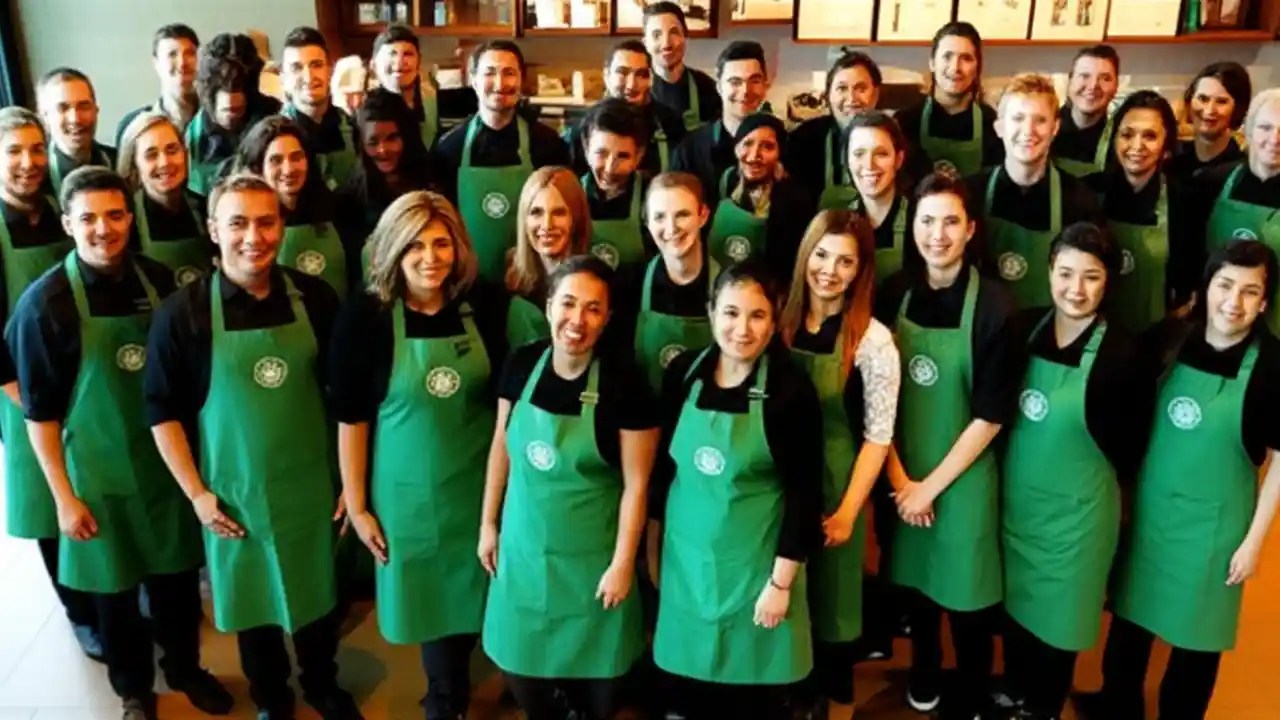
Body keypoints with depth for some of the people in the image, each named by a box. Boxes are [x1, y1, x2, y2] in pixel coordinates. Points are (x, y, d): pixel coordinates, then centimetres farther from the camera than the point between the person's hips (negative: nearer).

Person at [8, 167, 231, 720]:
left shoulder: (159, 282, -4)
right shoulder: (45, 302, -14)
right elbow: (39, 410, -10)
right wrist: (64, 495, -10)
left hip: (167, 459, 3)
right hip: (98, 472, -3)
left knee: (178, 575, 15)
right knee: (115, 586, 13)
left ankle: (185, 667, 39)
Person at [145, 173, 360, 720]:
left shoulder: (316, 299, -6)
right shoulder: (181, 313, -11)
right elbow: (162, 410, -6)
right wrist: (196, 494, -9)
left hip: (311, 483, 1)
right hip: (235, 491, -1)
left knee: (318, 592, 18)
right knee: (253, 598, 17)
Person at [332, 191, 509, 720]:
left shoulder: (483, 308, -5)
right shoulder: (365, 316, -12)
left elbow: (503, 398, 5)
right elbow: (351, 417, -9)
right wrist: (356, 504, -7)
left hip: (476, 484, 2)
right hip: (407, 490, -2)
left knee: (469, 597, 15)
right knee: (430, 599, 14)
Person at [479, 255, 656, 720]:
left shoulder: (624, 385, -18)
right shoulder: (521, 365, -7)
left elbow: (636, 483, -12)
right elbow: (502, 445, 5)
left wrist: (623, 562, -10)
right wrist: (489, 523, 7)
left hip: (590, 554, -3)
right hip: (523, 542, 3)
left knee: (593, 663, 12)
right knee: (519, 661, 13)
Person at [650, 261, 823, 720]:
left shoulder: (792, 389, -14)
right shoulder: (683, 372, -4)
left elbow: (805, 493, -11)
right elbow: (663, 464, 6)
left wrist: (782, 581, -11)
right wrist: (652, 544, 11)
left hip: (755, 561, -3)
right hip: (686, 554, 3)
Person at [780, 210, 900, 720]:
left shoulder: (872, 339, -11)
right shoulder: (781, 323, 1)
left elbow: (878, 435, -9)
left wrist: (848, 512, -13)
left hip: (834, 489, -3)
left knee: (831, 609, 10)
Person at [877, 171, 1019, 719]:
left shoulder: (993, 306, -16)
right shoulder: (895, 293, -5)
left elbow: (992, 414, -14)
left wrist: (932, 486, -12)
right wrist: (899, 477, -6)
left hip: (963, 474, -3)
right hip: (903, 473, 3)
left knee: (964, 590, 10)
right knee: (915, 576, 20)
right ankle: (923, 671, 46)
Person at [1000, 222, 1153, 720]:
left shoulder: (1122, 354, -18)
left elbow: (1133, 446, -7)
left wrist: (1096, 480, 0)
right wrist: (1009, 469, 4)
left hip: (1076, 507, -4)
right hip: (1015, 497, 4)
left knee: (1056, 613, 14)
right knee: (1015, 604, 20)